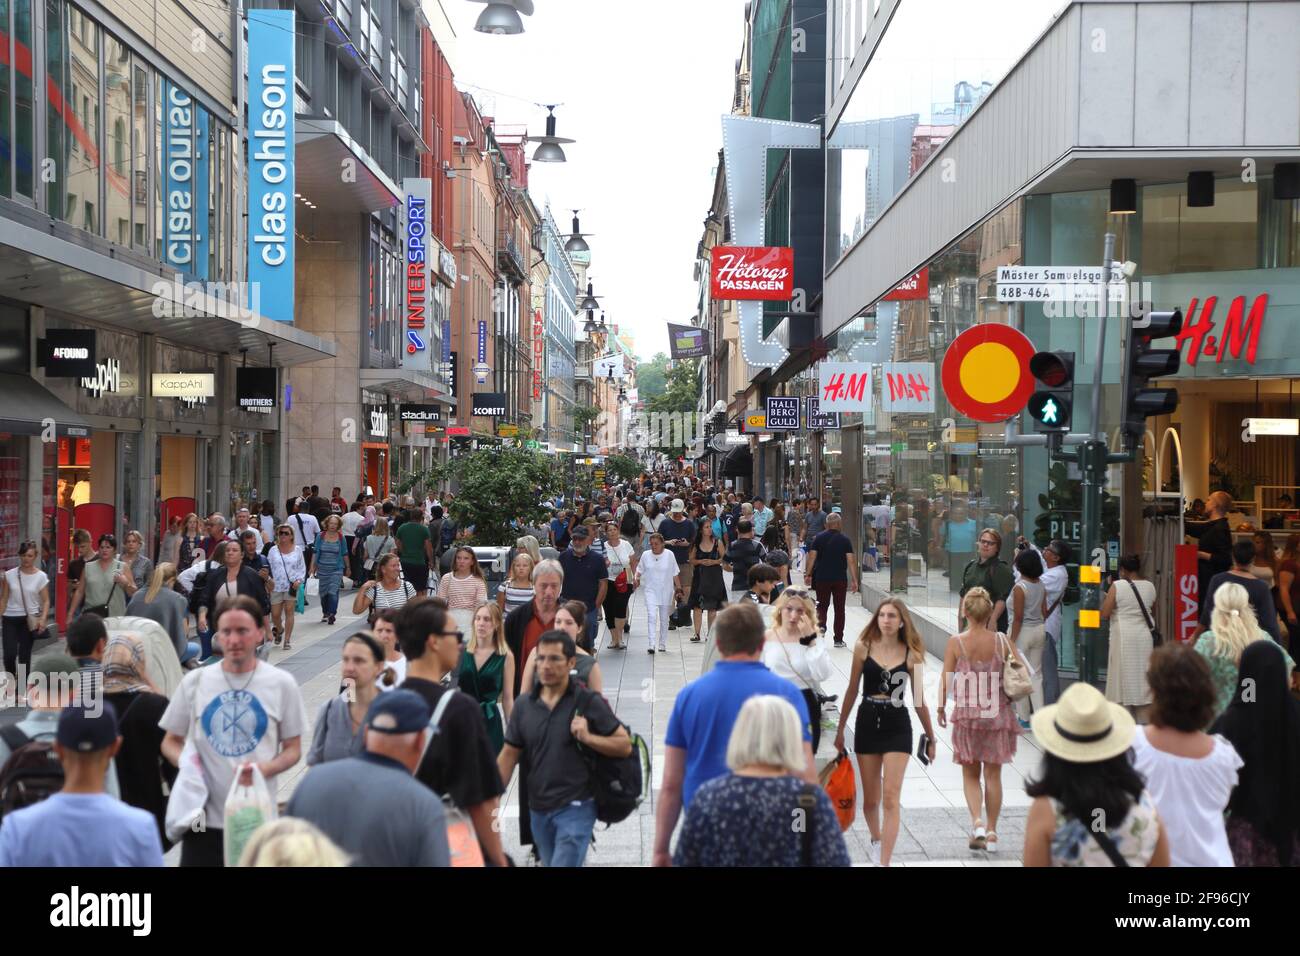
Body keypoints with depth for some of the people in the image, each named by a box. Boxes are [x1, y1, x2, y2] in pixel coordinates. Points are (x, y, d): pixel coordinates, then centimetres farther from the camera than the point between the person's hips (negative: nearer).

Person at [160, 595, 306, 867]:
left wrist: (265, 769, -15)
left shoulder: (282, 684, 0)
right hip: (204, 816, 1)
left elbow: (293, 749, 5)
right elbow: (171, 741, 11)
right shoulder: (195, 681, 3)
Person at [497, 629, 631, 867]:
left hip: (575, 807, -5)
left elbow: (625, 745, -5)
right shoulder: (523, 705, 4)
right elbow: (509, 755, 8)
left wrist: (587, 737, -20)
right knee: (549, 862, 19)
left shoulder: (588, 702, -7)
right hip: (538, 809, 5)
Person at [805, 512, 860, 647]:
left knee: (822, 606, 11)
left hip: (822, 578, 0)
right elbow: (851, 560, -7)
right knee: (839, 608, 9)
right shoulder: (845, 539, -3)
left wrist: (808, 574, -1)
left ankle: (821, 625, -19)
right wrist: (854, 580, -5)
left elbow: (812, 557, -6)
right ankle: (838, 639, 11)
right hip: (840, 579, 0)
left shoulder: (819, 538, -1)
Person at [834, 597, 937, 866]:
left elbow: (919, 700, 5)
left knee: (891, 799, -9)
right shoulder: (863, 647, -1)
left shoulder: (911, 654, -3)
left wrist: (930, 737, 9)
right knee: (870, 799, 13)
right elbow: (852, 690, 7)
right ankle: (876, 839, 42)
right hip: (867, 724, 2)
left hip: (897, 727, -2)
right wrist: (840, 729, 10)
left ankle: (884, 862, -8)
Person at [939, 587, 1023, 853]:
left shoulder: (956, 642, -10)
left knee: (970, 774, 13)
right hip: (997, 712, 1)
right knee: (993, 774, 12)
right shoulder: (1001, 641, -7)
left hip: (967, 713, -1)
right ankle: (991, 833, 16)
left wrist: (941, 707, 4)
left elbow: (946, 679, -9)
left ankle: (977, 821, -8)